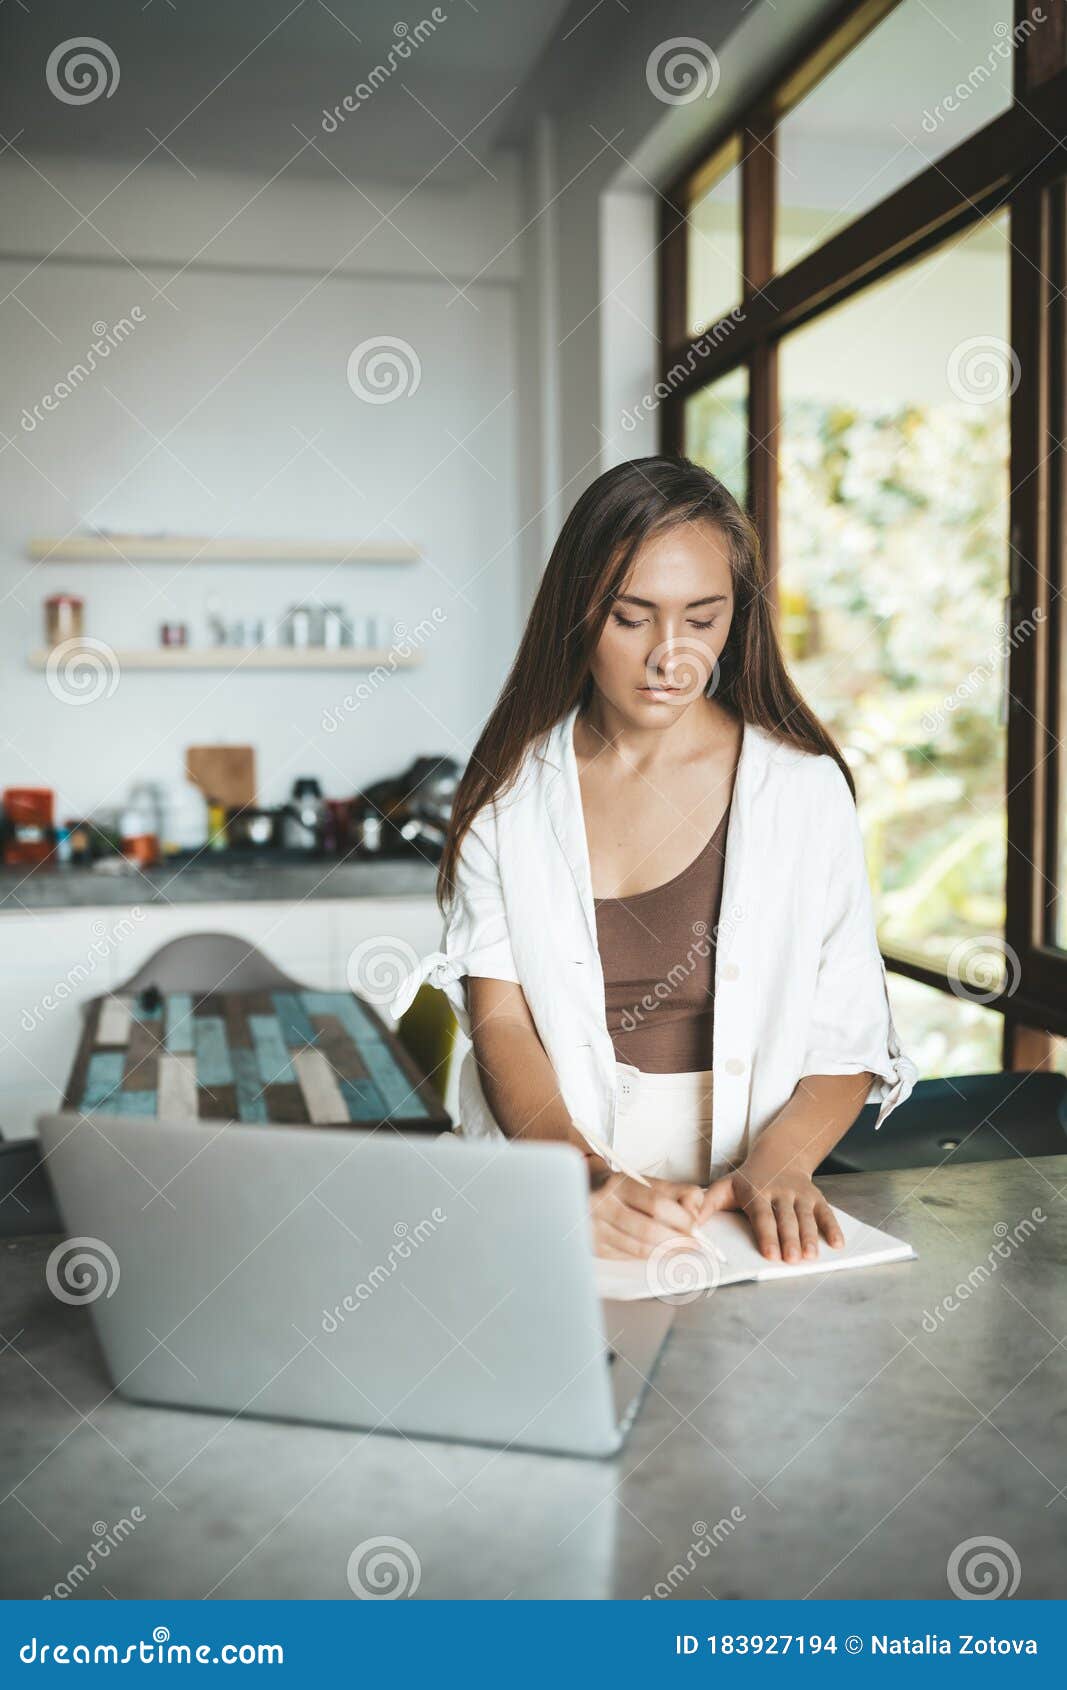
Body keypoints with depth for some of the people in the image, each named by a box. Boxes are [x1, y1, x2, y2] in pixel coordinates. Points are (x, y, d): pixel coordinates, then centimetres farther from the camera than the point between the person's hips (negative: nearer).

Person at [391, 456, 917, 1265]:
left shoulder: (803, 788, 2)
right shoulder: (509, 789, 4)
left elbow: (848, 1045, 3)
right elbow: (500, 1024, -3)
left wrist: (778, 1161, -17)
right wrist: (587, 1176, -20)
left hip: (740, 1211, 1)